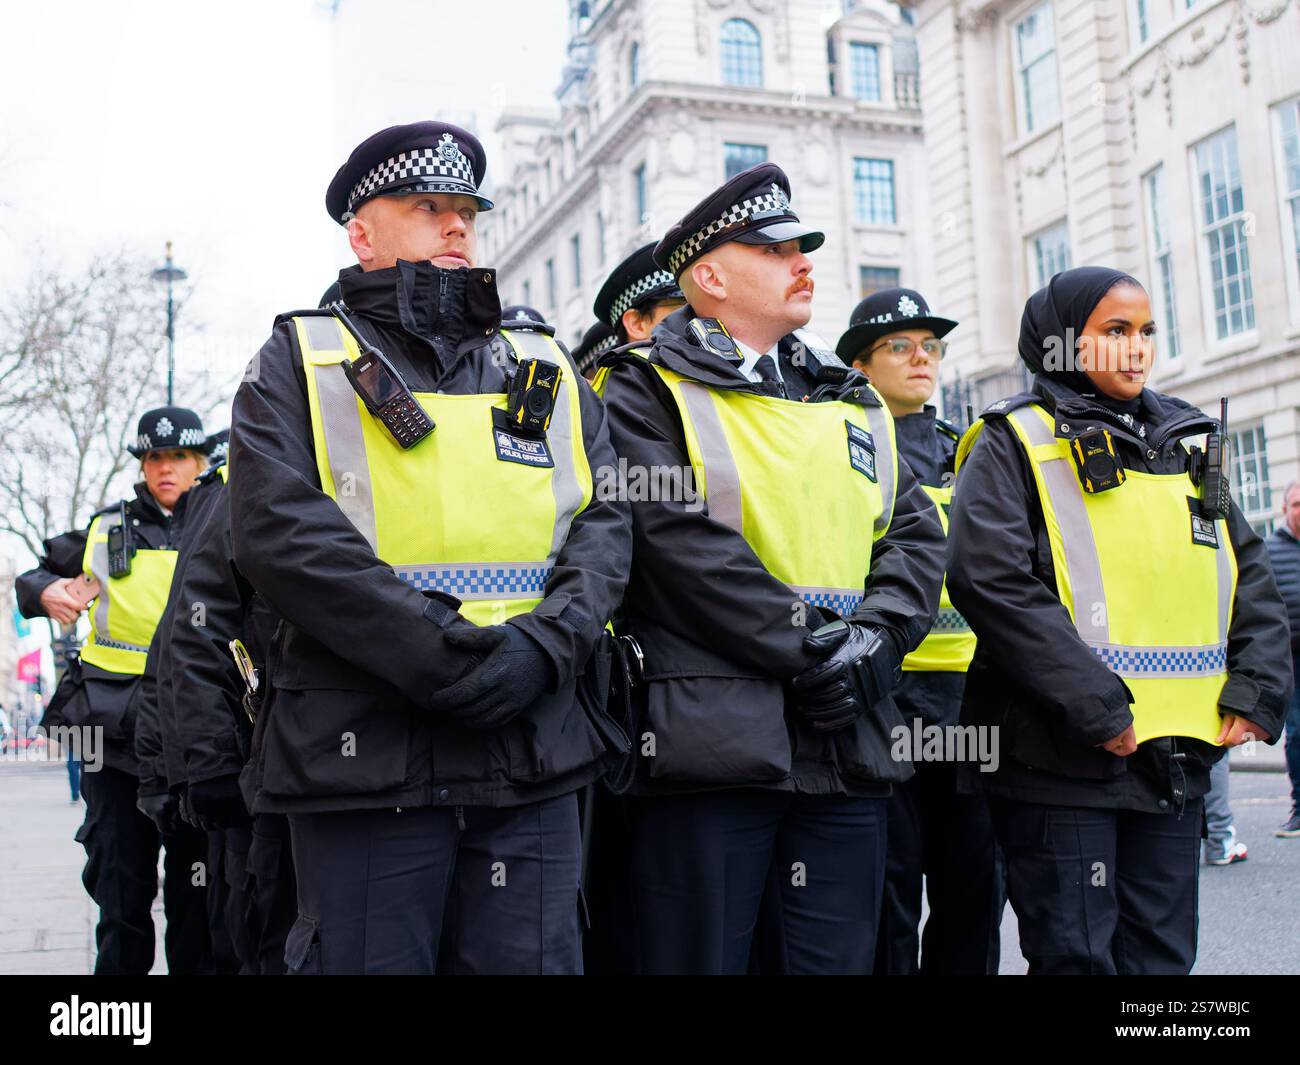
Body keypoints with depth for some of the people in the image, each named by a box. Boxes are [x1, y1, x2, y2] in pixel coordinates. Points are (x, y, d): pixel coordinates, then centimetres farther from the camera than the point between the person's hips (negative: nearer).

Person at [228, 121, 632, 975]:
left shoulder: (545, 369, 19)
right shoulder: (303, 360, 8)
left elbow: (607, 521, 7)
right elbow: (279, 530, -7)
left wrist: (545, 645, -12)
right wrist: (441, 654, -16)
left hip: (536, 745, 3)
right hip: (364, 748, -3)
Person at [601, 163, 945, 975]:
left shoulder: (854, 403, 20)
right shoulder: (651, 393, 1)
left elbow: (917, 533, 13)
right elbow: (683, 542, -12)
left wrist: (874, 642, -5)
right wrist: (811, 650, -15)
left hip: (847, 746, 6)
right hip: (713, 745, -5)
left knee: (839, 959, 10)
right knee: (703, 958, 1)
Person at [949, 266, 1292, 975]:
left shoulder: (1186, 445, 18)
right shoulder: (1013, 444, -2)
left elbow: (1250, 576, 18)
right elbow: (992, 582, -16)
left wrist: (1256, 692, 2)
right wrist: (1096, 707, -20)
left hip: (1179, 757, 6)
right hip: (1062, 756, -6)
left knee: (1163, 951, 12)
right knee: (1078, 954, -2)